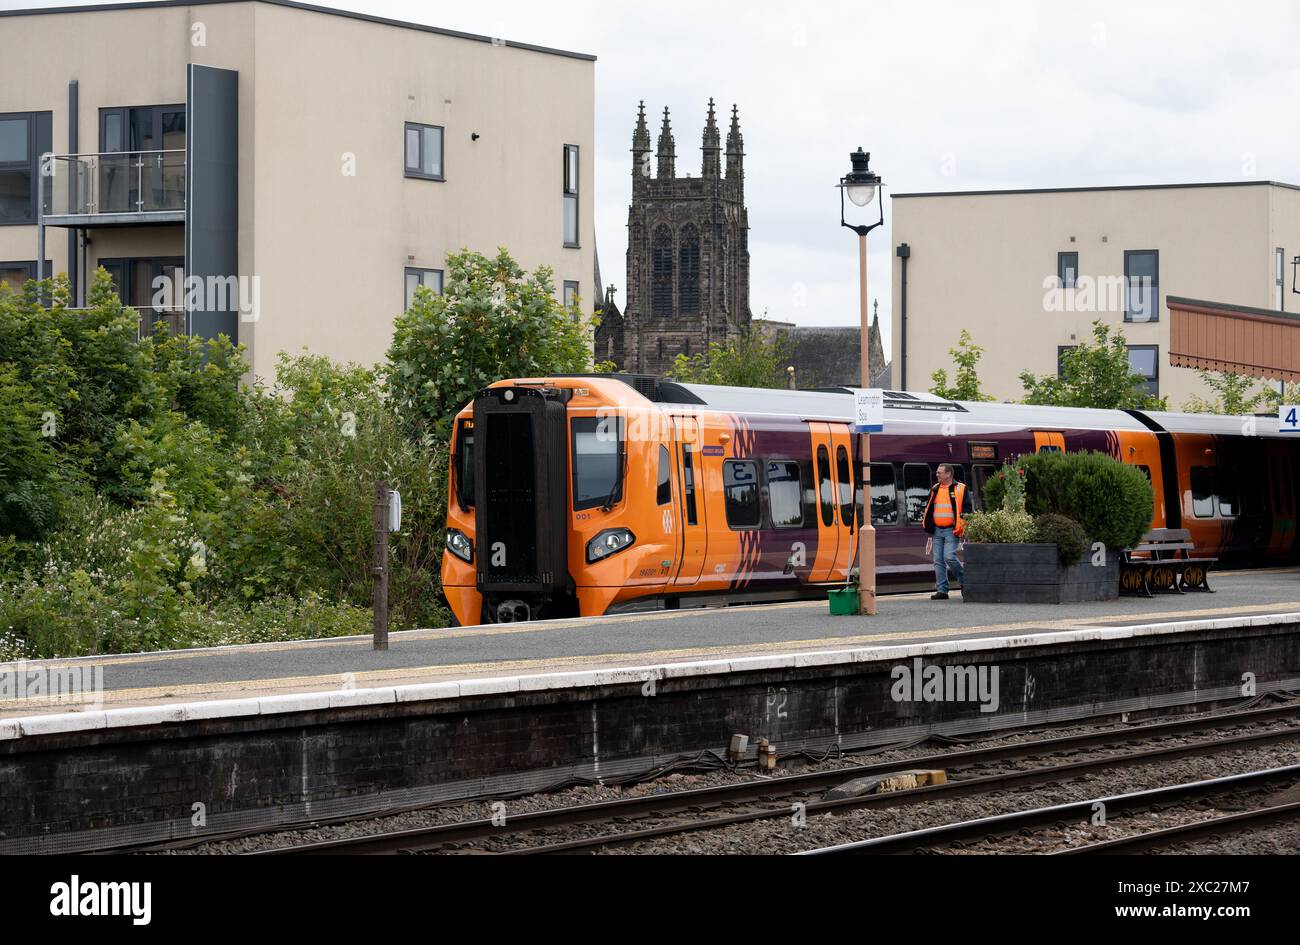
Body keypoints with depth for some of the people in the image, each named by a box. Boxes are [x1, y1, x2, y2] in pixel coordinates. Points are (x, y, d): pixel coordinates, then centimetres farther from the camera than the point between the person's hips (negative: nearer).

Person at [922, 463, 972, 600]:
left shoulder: (960, 489, -2)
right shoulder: (935, 490, 14)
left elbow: (967, 511, -2)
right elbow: (929, 512, 18)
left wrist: (961, 528, -10)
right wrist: (929, 534, 14)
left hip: (951, 531, -6)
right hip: (937, 531, 6)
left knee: (949, 557, -17)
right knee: (938, 561, 1)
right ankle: (941, 590, 4)